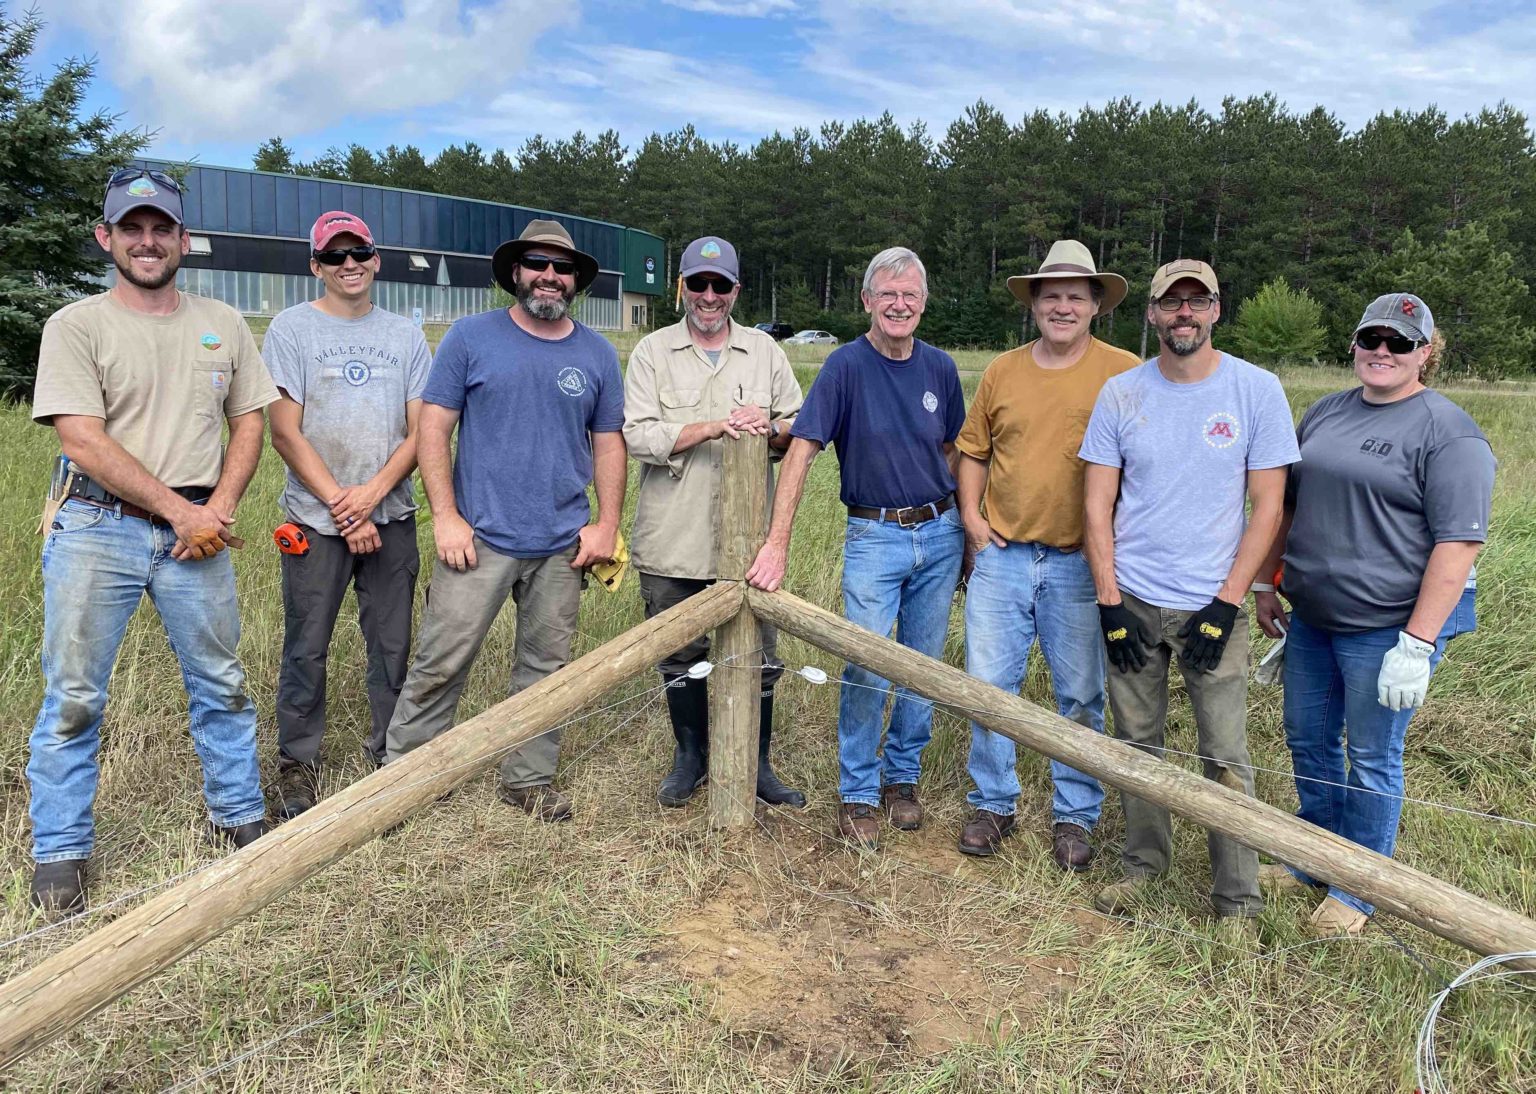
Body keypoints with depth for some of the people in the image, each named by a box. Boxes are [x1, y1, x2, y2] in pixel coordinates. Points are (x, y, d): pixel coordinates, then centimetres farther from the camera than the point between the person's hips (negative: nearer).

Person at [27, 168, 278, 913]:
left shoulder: (222, 325, 9)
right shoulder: (76, 325, -3)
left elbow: (249, 423, 9)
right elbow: (81, 440, -12)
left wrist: (218, 510, -5)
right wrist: (179, 510, -15)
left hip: (197, 532, 3)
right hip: (96, 530, -3)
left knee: (221, 684, 12)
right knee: (73, 698, 3)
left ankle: (240, 816, 29)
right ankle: (59, 852, 18)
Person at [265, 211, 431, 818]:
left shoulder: (405, 334, 9)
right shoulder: (292, 328, 1)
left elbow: (422, 431, 3)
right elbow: (286, 433, -5)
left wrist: (373, 492, -11)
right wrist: (341, 506, -11)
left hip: (392, 516, 2)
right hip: (316, 518, -2)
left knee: (393, 644, 7)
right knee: (306, 647, 3)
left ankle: (390, 755, 22)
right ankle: (297, 764, 18)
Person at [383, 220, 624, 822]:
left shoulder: (597, 354, 8)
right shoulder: (471, 337, 0)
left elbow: (608, 444, 11)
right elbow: (433, 428, -2)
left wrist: (607, 525, 3)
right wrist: (446, 518, -9)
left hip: (563, 546, 3)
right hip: (480, 538, -3)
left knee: (545, 670, 12)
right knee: (439, 664, -1)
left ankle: (528, 780, 27)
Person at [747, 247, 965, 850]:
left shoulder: (940, 367, 3)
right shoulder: (847, 364, -10)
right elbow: (800, 450, -16)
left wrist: (965, 530, 13)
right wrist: (777, 541, -23)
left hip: (939, 533, 4)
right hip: (874, 535, -4)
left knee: (924, 666, 11)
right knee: (866, 668, -8)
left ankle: (902, 777, 29)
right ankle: (857, 794, 10)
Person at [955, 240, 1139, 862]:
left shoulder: (1125, 374, -3)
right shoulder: (1002, 372, 7)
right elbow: (973, 449, 15)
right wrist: (970, 514, 3)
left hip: (1081, 564, -2)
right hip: (1001, 555, 3)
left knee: (1081, 696, 8)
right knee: (989, 684, 7)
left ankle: (1074, 816, 25)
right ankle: (993, 804, 24)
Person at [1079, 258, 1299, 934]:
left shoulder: (1256, 390, -3)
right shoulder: (1121, 393, 1)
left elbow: (1267, 507, -3)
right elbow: (1097, 506, 2)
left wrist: (1226, 605, -9)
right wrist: (1111, 601, -5)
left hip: (1211, 604, -2)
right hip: (1131, 601, 2)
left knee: (1225, 759, 2)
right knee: (1136, 744, 12)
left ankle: (1238, 900, 17)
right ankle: (1144, 865, 31)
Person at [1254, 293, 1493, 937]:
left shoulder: (1448, 433, -12)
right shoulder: (1324, 414, 10)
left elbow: (1459, 544, -18)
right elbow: (1287, 505, 18)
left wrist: (1417, 644, -22)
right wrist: (1267, 583, 14)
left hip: (1388, 626, -7)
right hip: (1311, 618, 7)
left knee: (1371, 760, 6)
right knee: (1307, 739, 17)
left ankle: (1358, 891, 24)